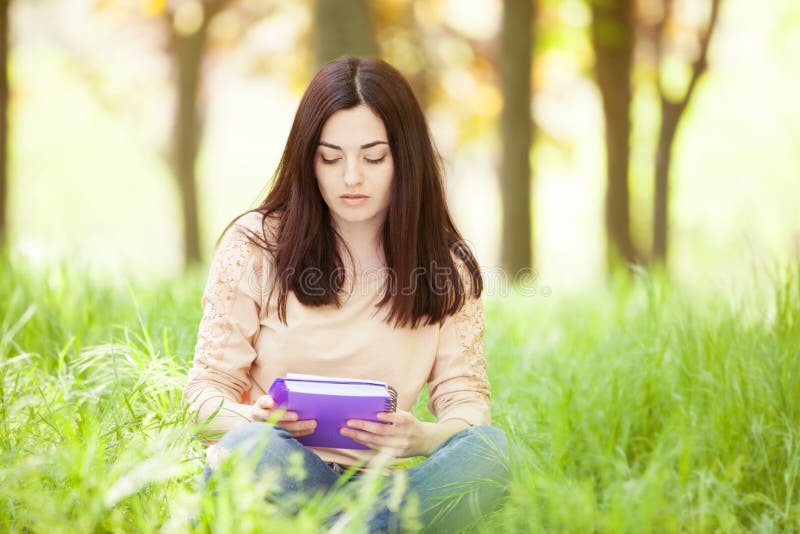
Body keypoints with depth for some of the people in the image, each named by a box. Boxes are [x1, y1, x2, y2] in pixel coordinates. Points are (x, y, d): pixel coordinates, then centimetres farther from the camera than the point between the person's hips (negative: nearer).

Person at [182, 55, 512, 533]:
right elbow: (207, 390, 2)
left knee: (489, 448, -29)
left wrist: (420, 437, -24)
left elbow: (467, 400, 2)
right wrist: (255, 419, -23)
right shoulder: (254, 245, 3)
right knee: (254, 448, -38)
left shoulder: (446, 267, 8)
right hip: (279, 470, -2)